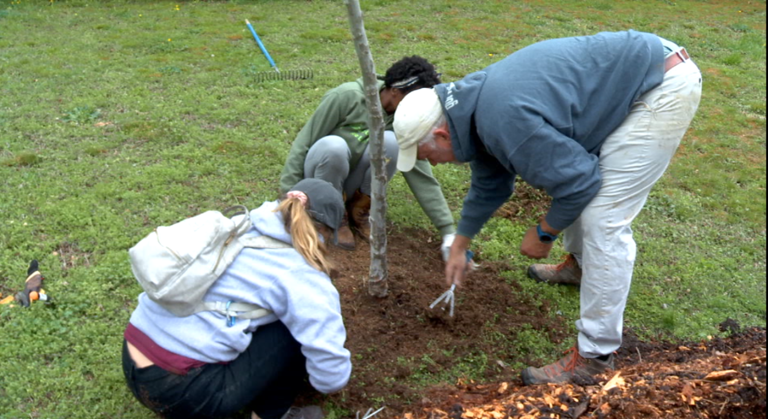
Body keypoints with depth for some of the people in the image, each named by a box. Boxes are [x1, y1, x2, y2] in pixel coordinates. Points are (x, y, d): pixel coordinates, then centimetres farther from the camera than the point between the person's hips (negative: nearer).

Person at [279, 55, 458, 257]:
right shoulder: (346, 96, -22)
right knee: (333, 146, -37)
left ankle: (360, 208, -4)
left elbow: (422, 178, -10)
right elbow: (303, 143, -17)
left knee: (390, 142, -26)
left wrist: (448, 232, -15)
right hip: (319, 178, -3)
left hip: (350, 185, 3)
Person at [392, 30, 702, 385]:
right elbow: (488, 185, 21)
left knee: (603, 219, -12)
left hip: (665, 87, -10)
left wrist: (543, 234, -3)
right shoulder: (475, 103, 6)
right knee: (564, 169, 23)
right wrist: (458, 248, 30)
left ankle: (595, 355, -3)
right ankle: (582, 265, 47)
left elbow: (577, 182, -20)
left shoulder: (503, 120, -27)